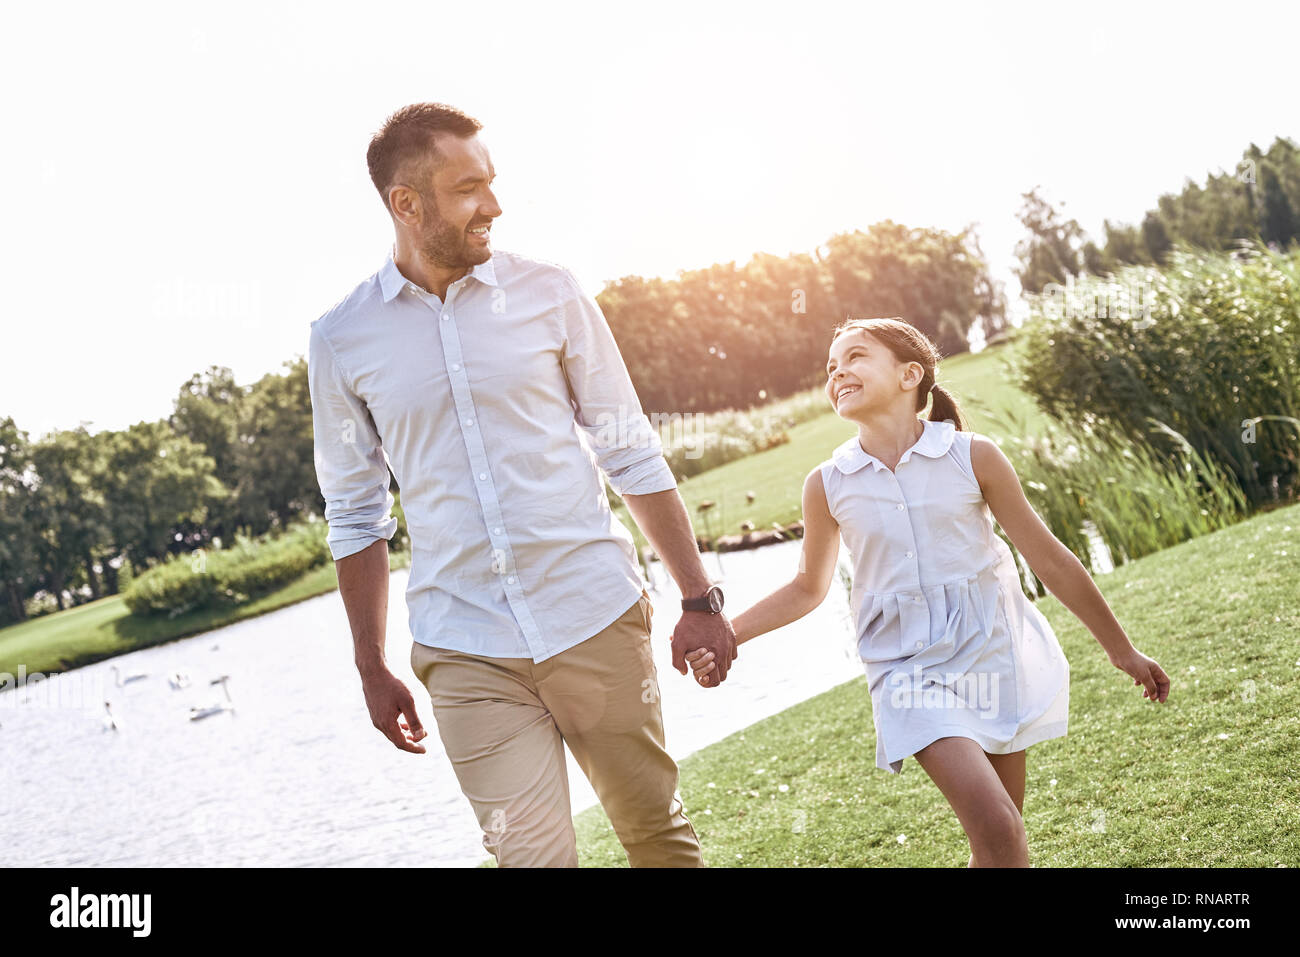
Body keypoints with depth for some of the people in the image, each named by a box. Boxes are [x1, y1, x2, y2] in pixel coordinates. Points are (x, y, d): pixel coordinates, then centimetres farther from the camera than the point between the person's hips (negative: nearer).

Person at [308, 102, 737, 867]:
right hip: (466, 655, 0)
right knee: (534, 855, -5)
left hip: (598, 620, 1)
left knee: (659, 833, 10)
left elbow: (633, 457, 5)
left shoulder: (549, 294, 1)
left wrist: (700, 599, 4)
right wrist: (373, 670, 12)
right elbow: (358, 517, 10)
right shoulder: (342, 342, 1)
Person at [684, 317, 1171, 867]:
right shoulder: (828, 486, -2)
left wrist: (1121, 650, 9)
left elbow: (1049, 559, 3)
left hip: (992, 650, 1)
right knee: (994, 829, -18)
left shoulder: (972, 457, -5)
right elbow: (808, 589, 13)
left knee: (1001, 835, 7)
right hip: (910, 671, -1)